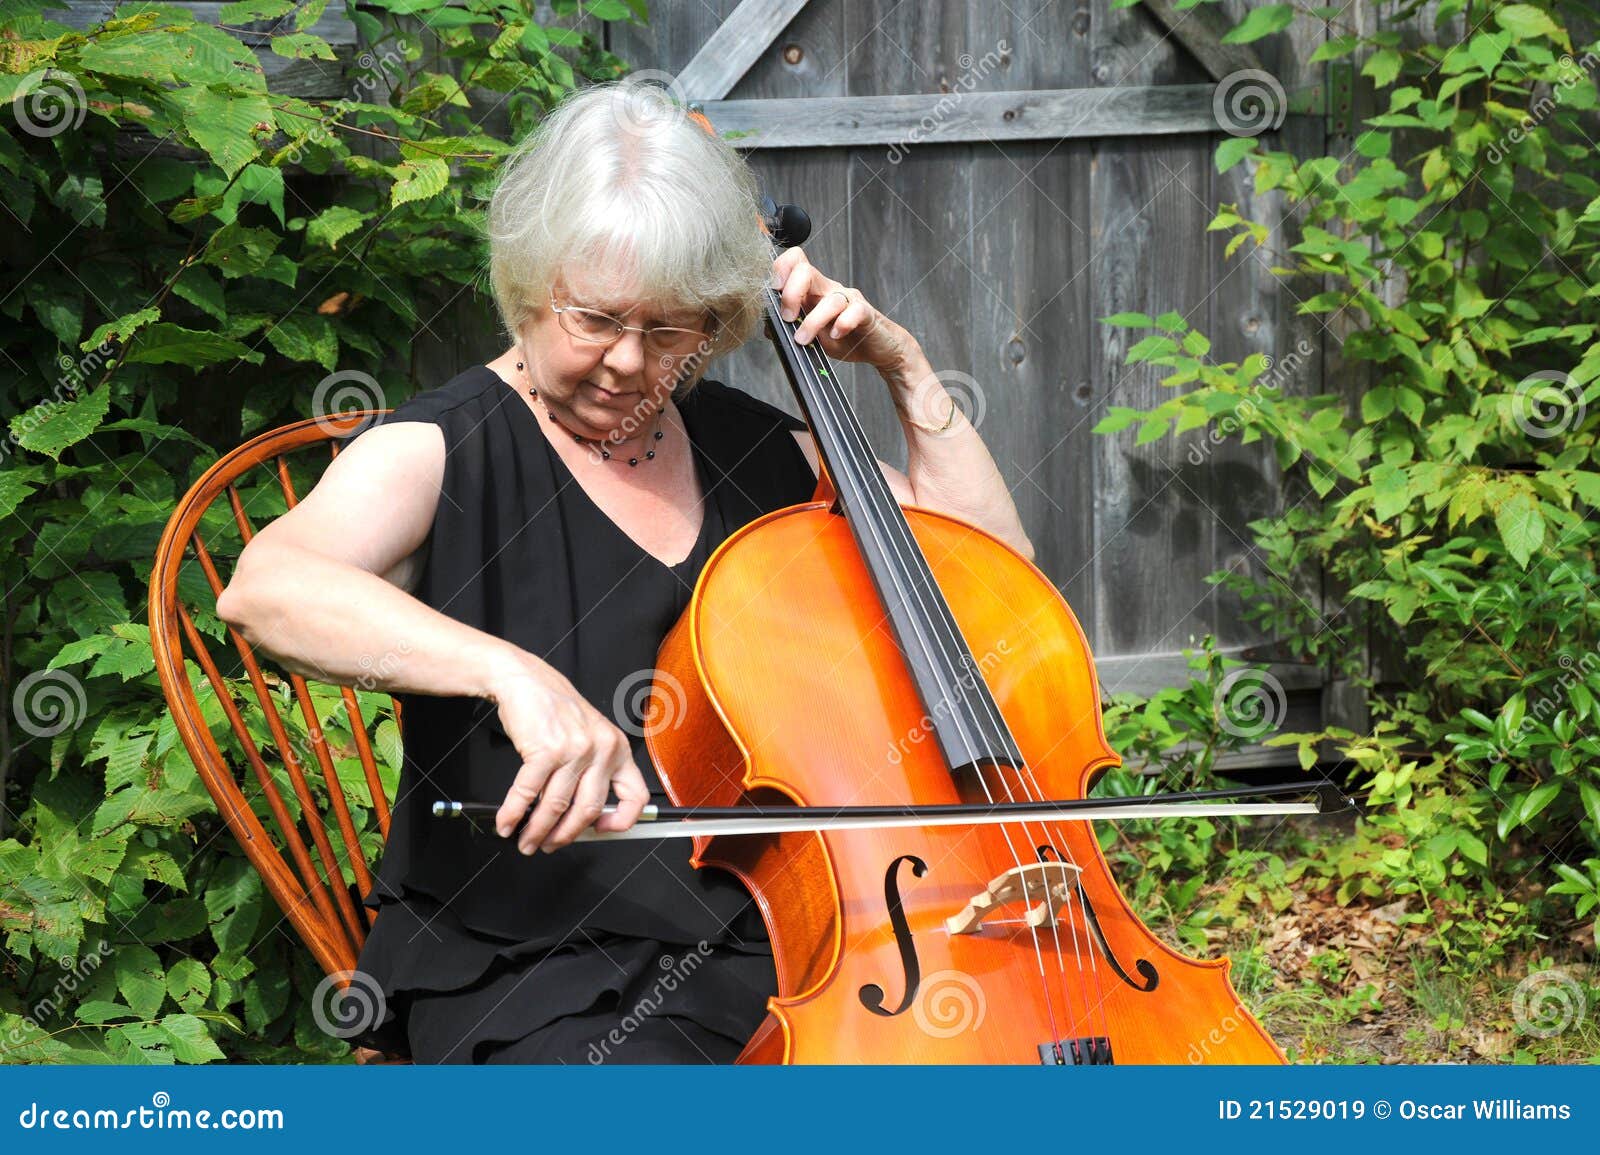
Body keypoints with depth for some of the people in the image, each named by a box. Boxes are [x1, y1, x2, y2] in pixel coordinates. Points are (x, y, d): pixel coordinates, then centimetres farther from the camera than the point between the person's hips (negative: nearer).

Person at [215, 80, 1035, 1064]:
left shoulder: (747, 444, 14)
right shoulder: (445, 452, -5)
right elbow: (265, 587, -26)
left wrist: (904, 366, 8)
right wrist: (510, 671, -39)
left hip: (784, 938, 6)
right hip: (539, 972, -6)